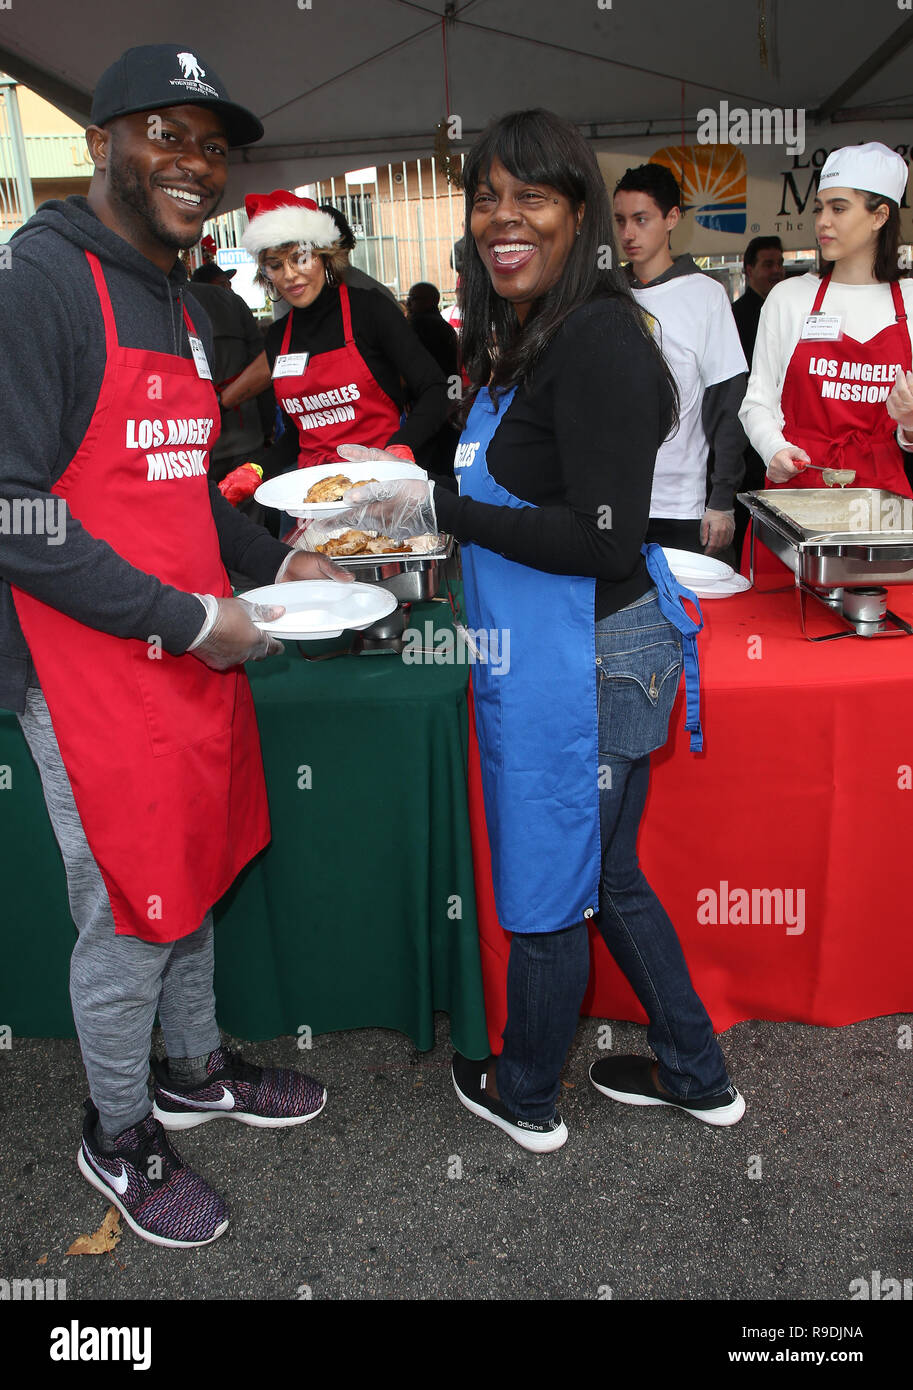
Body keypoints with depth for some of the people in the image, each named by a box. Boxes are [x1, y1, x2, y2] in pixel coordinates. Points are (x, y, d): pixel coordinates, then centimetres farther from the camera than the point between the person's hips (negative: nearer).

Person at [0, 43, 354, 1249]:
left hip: (197, 655, 9)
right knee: (129, 920, 5)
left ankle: (196, 1072, 43)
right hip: (99, 675, -8)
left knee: (196, 881, 21)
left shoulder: (176, 305, 16)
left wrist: (274, 562, 14)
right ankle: (118, 1139, 30)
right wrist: (192, 618, -19)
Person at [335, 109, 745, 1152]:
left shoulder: (599, 340, -19)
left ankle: (524, 1100, 36)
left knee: (546, 890, 10)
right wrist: (406, 485, 13)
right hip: (552, 655, 10)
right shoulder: (525, 337, 13)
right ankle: (696, 1077, 42)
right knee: (606, 876, 22)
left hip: (583, 661, -10)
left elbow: (603, 538, -24)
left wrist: (440, 508, -19)